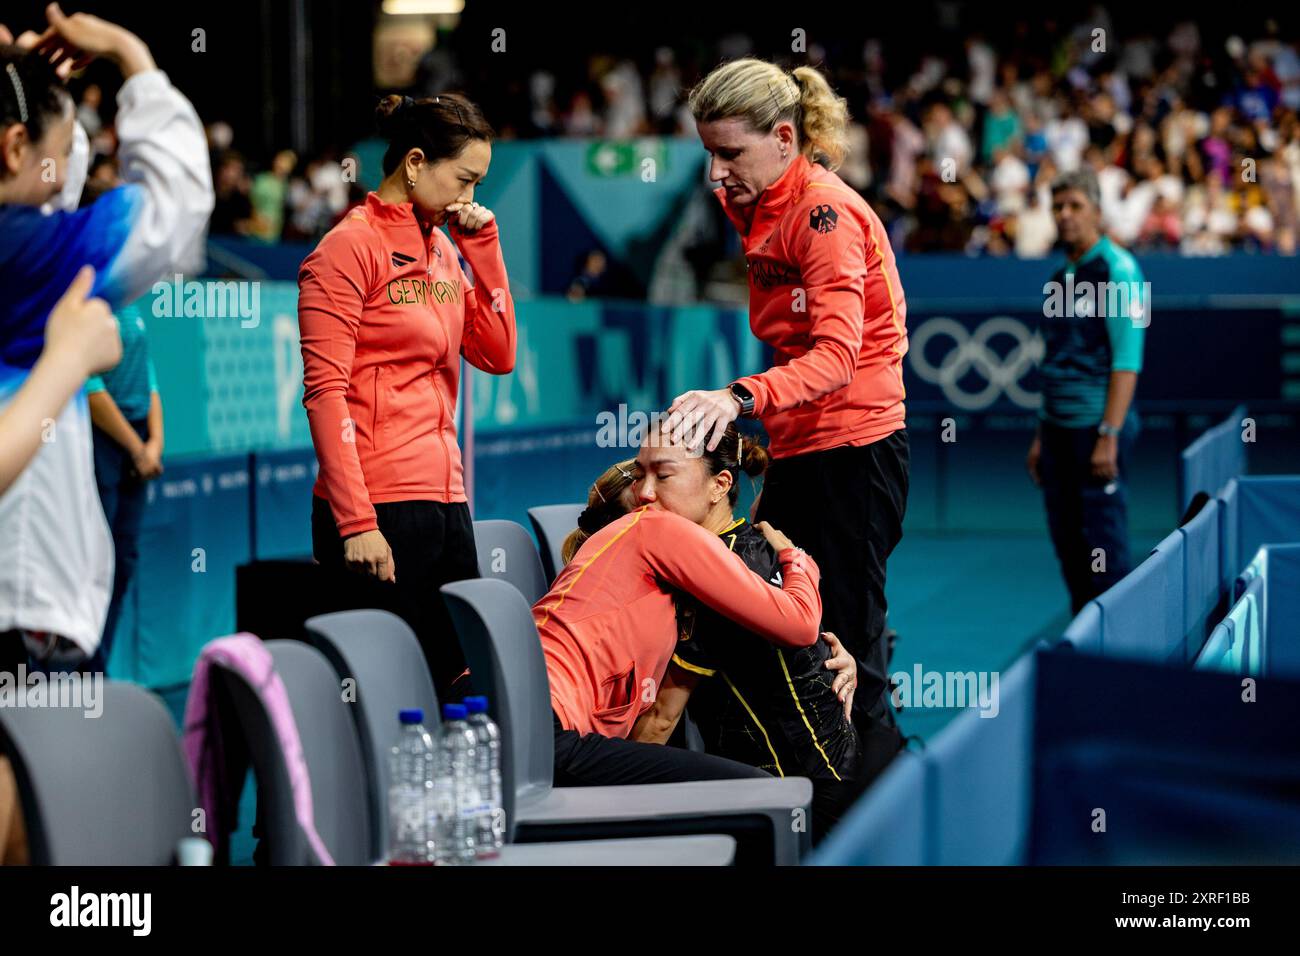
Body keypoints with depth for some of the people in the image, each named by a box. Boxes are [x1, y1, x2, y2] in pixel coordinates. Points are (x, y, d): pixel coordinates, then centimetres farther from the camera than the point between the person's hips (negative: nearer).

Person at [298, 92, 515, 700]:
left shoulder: (442, 250, 16)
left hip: (447, 504, 8)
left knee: (459, 690, 5)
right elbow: (325, 392, -13)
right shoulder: (350, 248, -7)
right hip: (377, 511, -8)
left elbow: (498, 354, 11)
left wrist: (482, 244, 6)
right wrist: (356, 523, -19)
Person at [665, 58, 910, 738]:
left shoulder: (827, 211, -14)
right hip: (797, 452, 9)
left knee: (844, 652, -9)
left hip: (852, 451, -9)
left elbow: (837, 355, -26)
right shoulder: (760, 212, 14)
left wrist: (741, 397, -39)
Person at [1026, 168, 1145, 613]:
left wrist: (1109, 435, -20)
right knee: (1067, 540, 9)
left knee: (1104, 540, -7)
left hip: (1098, 424, -8)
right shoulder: (1061, 277, 15)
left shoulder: (1117, 270, -9)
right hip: (1058, 425, 8)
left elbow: (1126, 361, -15)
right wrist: (1041, 435, 18)